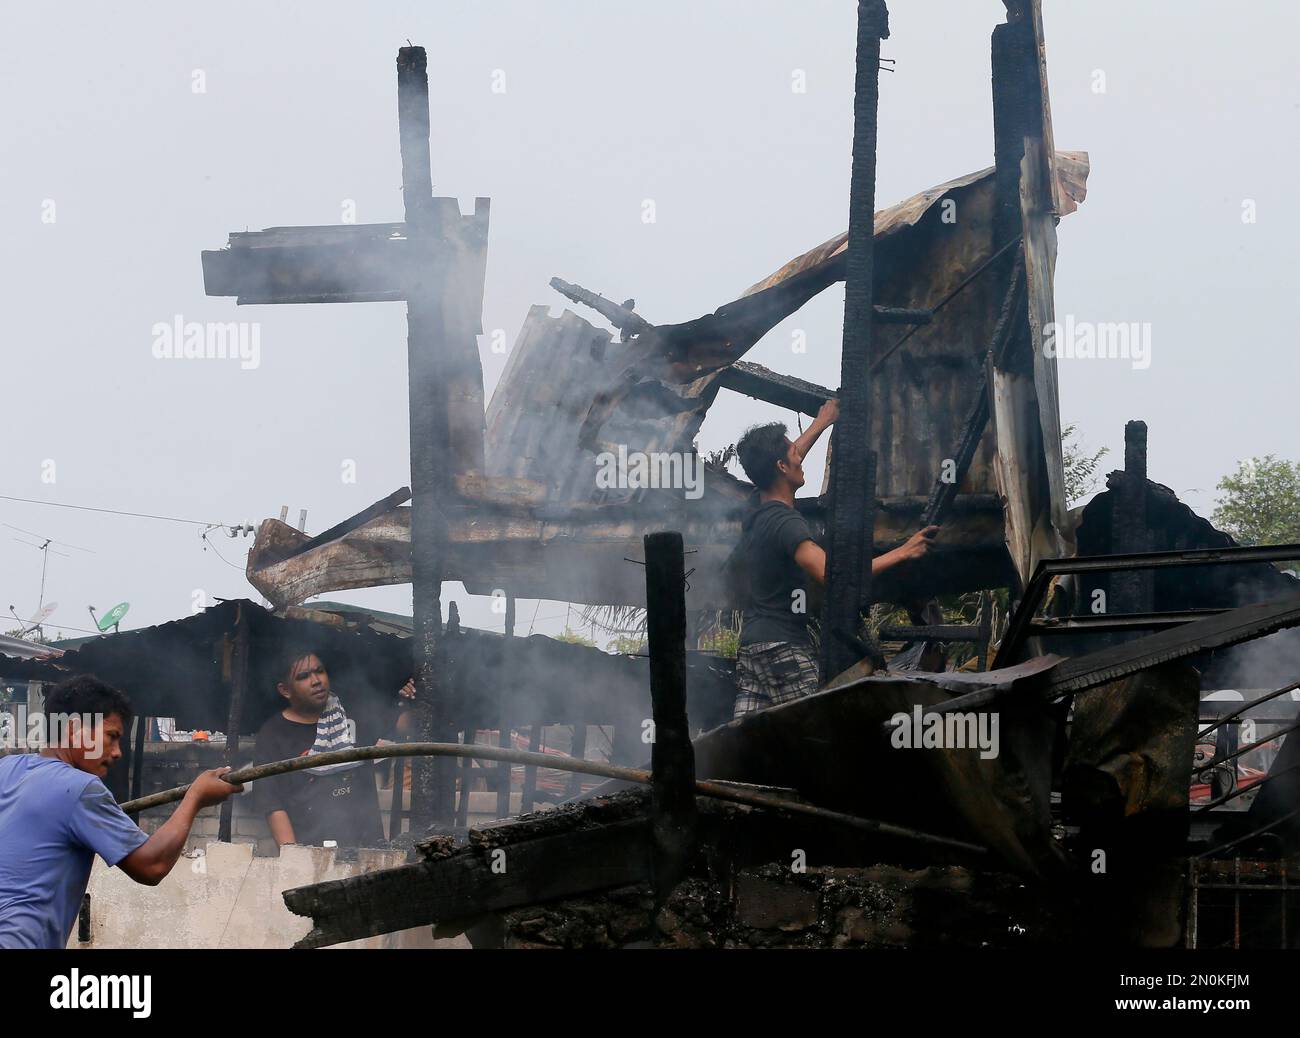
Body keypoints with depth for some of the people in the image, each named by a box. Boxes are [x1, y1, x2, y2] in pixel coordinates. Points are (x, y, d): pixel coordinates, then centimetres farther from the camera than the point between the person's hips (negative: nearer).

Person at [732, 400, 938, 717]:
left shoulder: (756, 513, 12)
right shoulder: (786, 523, -17)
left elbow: (785, 467, 32)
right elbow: (829, 574, -30)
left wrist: (822, 422, 45)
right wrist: (902, 553, -26)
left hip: (752, 644, 9)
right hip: (783, 648, -9)